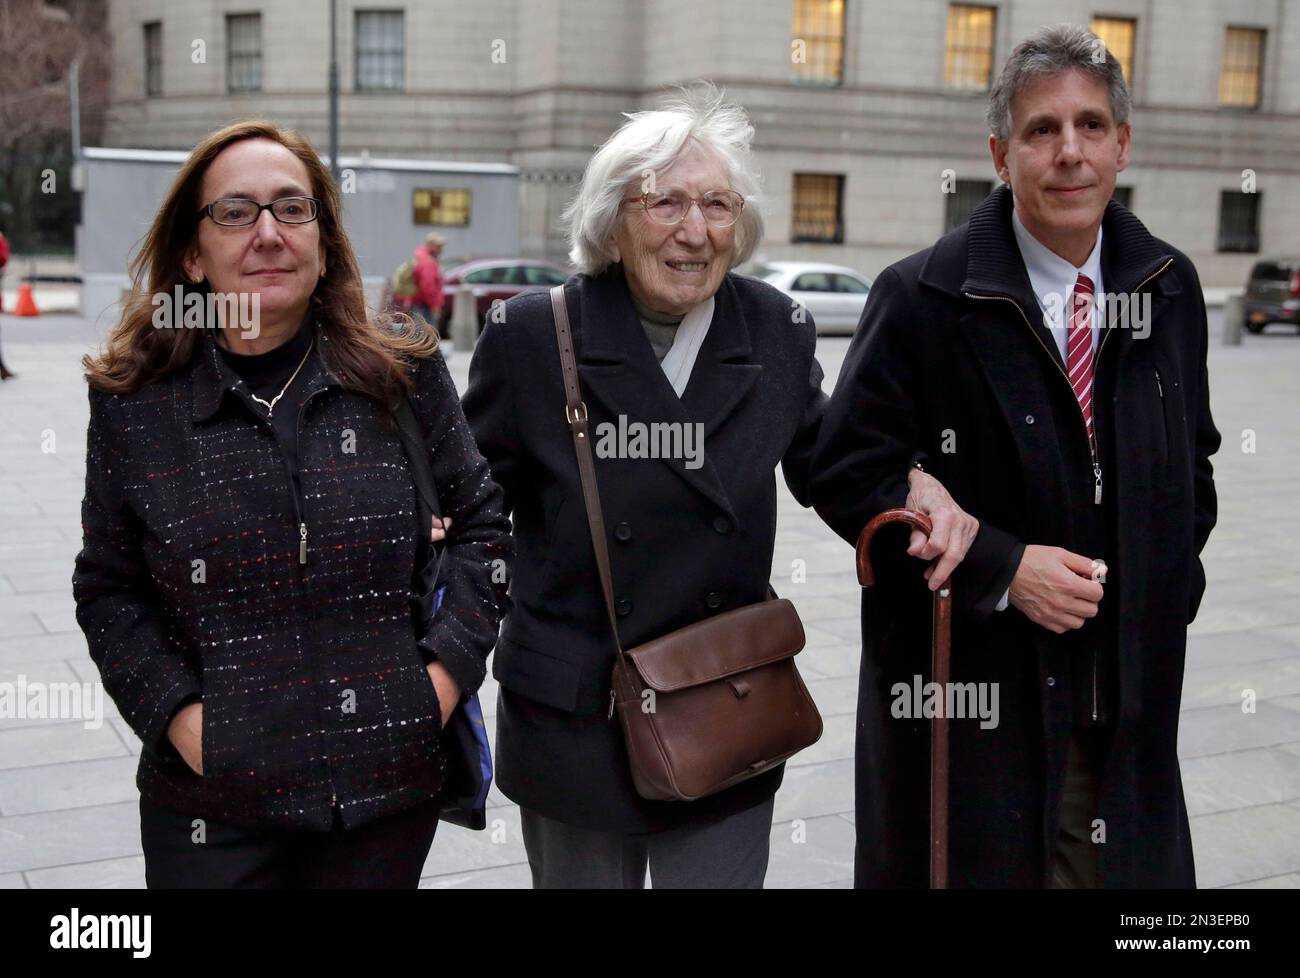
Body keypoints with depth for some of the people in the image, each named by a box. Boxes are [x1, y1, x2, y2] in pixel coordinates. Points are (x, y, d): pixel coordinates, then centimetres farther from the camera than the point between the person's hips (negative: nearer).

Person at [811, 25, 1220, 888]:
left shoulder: (1169, 288, 5)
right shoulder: (924, 298, -11)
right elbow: (849, 474, -12)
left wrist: (1172, 577, 4)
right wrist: (1001, 569, -18)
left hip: (1129, 699, 5)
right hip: (967, 699, -4)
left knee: (1120, 865, 13)